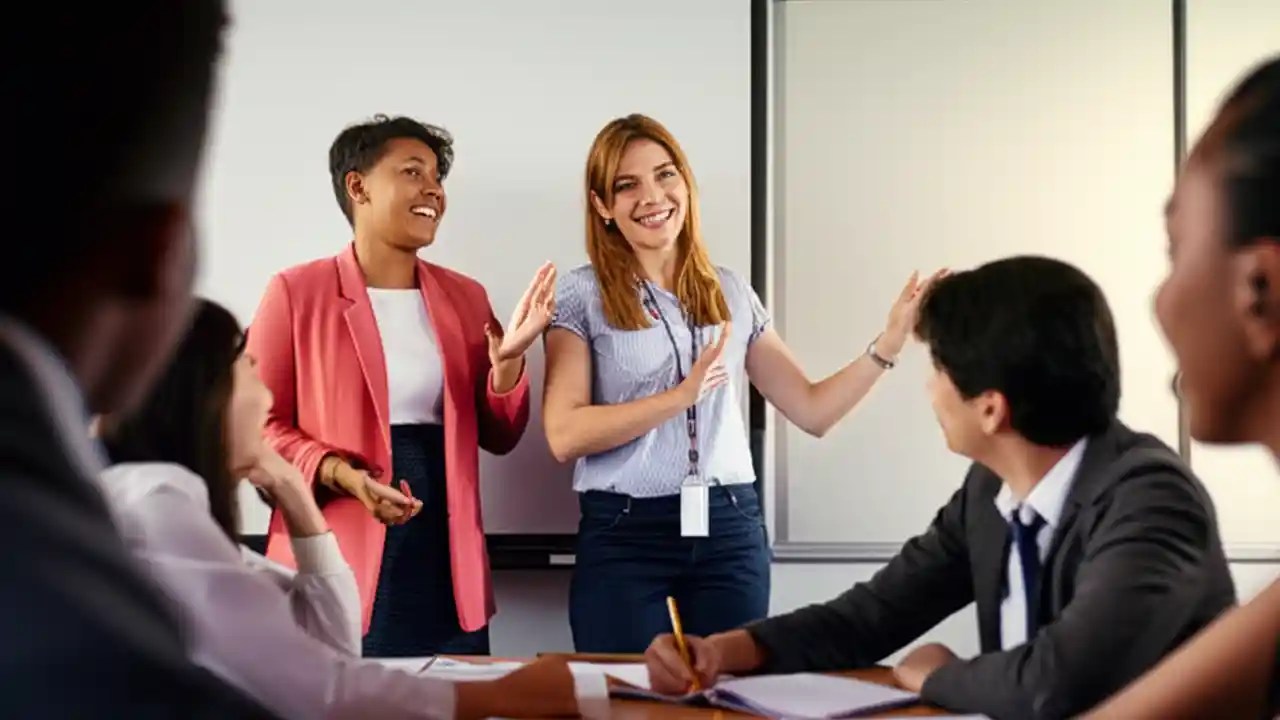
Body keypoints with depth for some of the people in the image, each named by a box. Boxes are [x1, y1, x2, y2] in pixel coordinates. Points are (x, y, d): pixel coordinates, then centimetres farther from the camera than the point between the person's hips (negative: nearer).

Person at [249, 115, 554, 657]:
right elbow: (259, 426, -2)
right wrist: (340, 474, -19)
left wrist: (507, 360, -5)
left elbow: (497, 437, 13)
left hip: (446, 568, 4)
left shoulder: (464, 297, 13)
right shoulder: (297, 291, -1)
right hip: (334, 571, -4)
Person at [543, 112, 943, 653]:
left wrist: (890, 341, 0)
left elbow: (812, 411, 10)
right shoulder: (582, 295, -2)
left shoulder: (732, 294, 11)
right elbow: (564, 436, -13)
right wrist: (681, 395, -18)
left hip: (730, 530, 4)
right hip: (624, 533, -3)